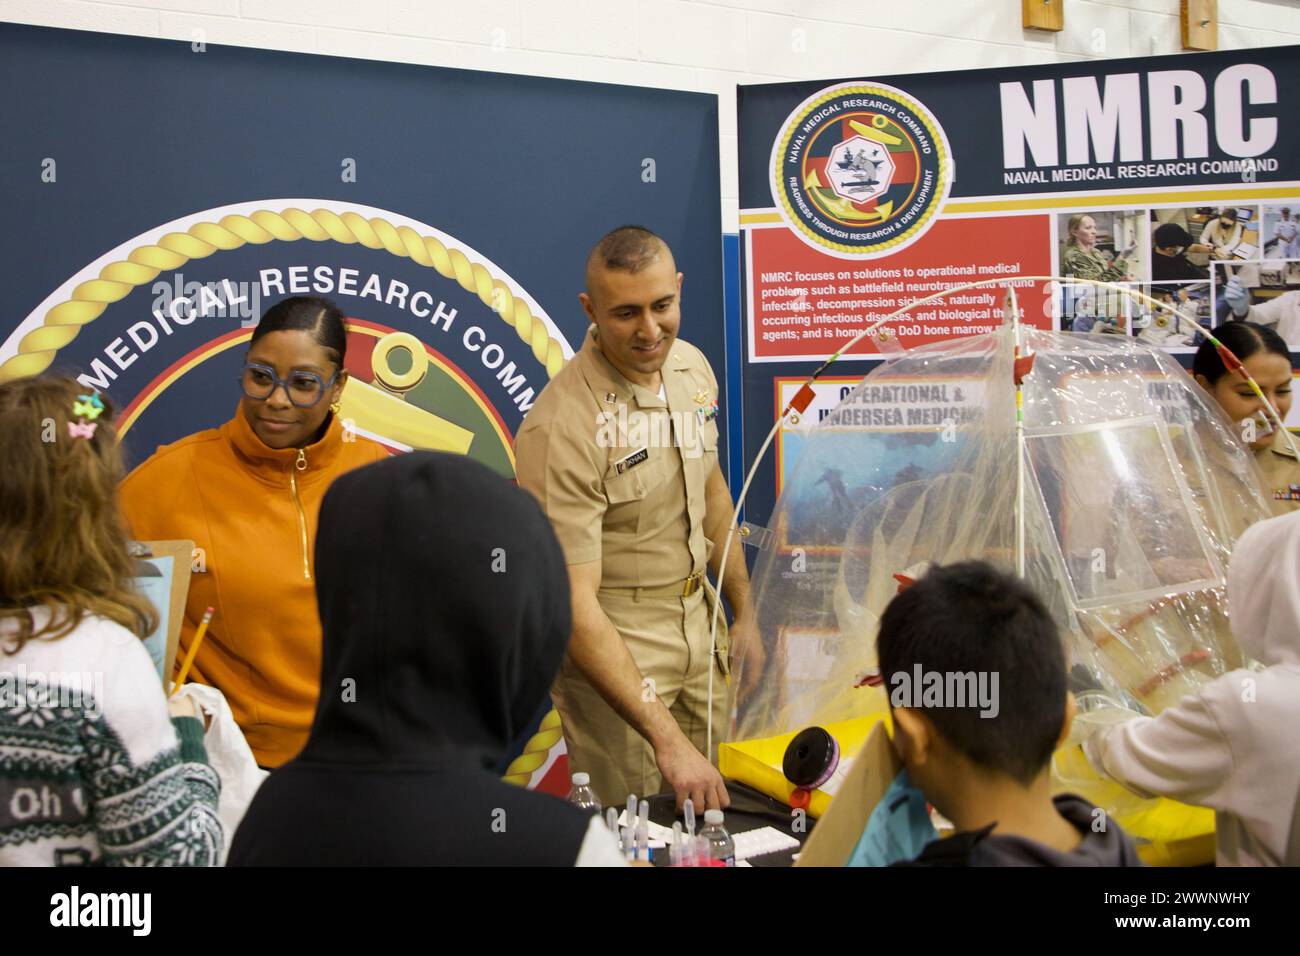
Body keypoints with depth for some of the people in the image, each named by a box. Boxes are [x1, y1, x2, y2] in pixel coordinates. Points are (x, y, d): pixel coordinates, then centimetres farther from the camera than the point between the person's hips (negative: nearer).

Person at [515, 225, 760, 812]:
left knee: (718, 809, 14)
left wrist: (744, 614, 16)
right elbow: (572, 604, -29)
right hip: (609, 640, -6)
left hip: (699, 620, 7)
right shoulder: (561, 427, -26)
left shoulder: (693, 367, -1)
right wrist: (665, 736, -34)